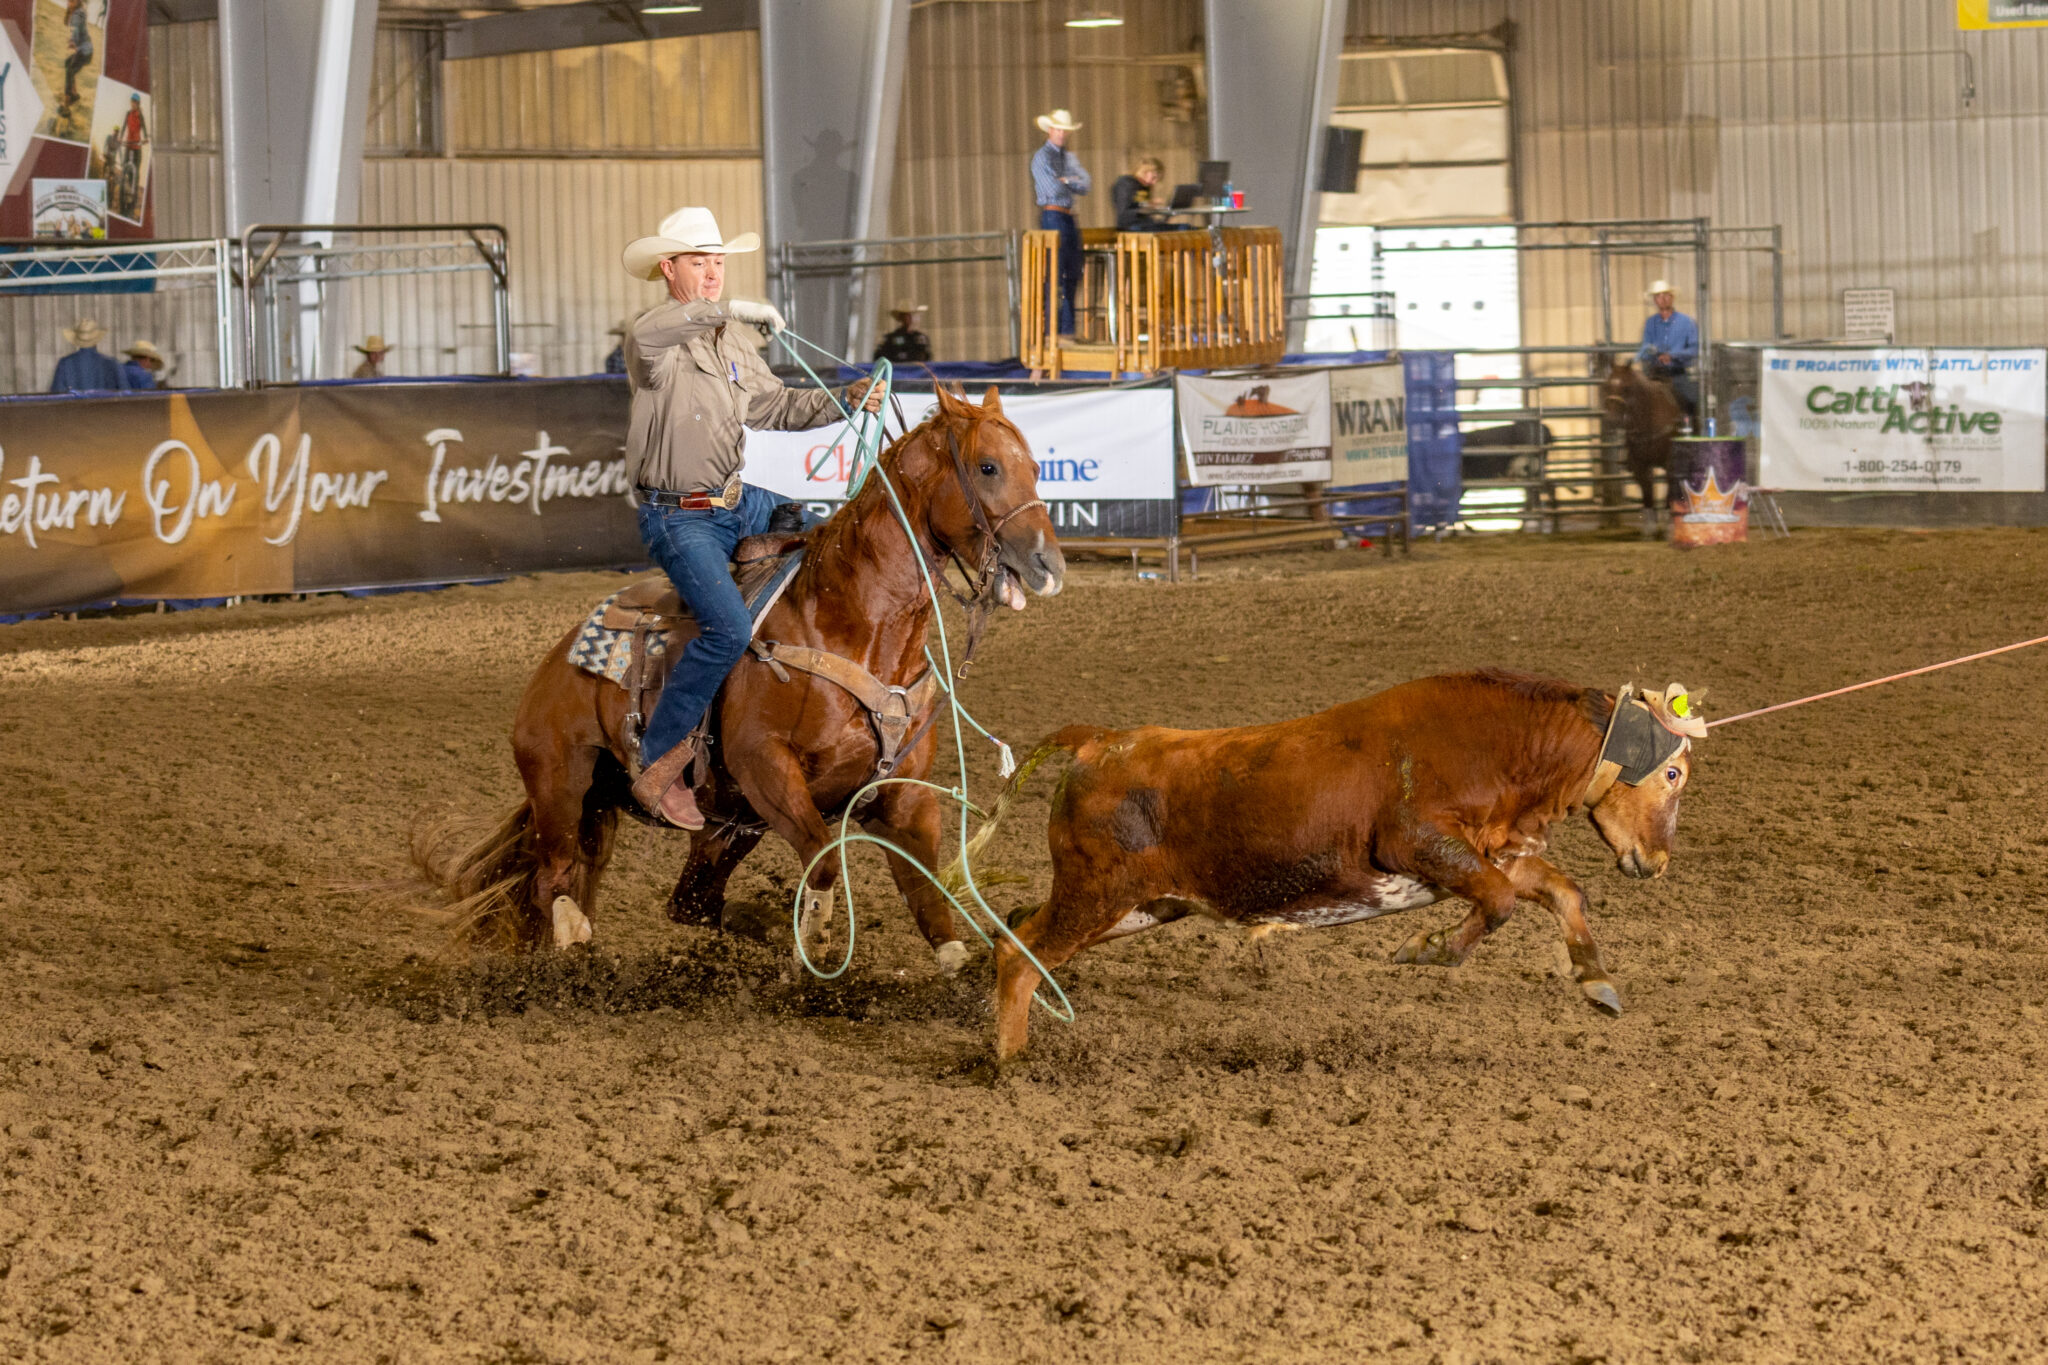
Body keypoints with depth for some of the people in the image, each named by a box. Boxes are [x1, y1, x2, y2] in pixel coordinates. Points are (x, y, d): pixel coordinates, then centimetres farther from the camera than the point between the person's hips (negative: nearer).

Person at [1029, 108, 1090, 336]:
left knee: (1072, 275, 7)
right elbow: (1053, 189, -16)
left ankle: (1067, 328, 11)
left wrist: (1065, 181, -8)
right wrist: (1073, 181, -1)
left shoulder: (1069, 157, 18)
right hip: (1052, 215, -8)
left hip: (1069, 217, 8)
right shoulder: (1041, 157, -5)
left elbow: (1086, 185, 7)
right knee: (1056, 273, -10)